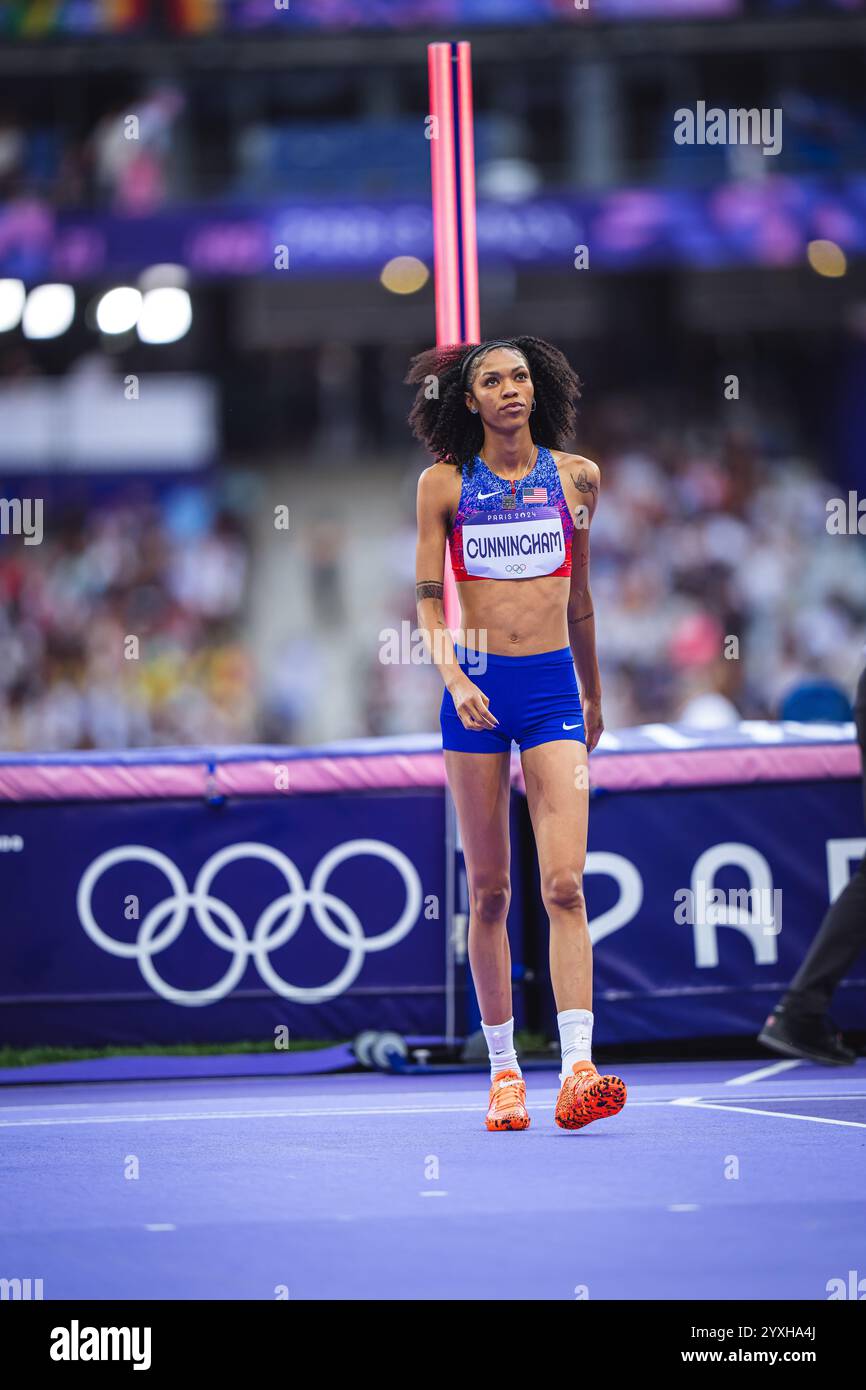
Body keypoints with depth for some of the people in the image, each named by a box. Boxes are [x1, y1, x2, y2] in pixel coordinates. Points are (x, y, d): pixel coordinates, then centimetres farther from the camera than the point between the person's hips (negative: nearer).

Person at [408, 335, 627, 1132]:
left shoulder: (575, 477, 7)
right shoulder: (445, 484, 3)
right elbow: (428, 598, 2)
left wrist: (594, 694, 26)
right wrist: (453, 677, -15)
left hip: (552, 685, 0)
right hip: (476, 688, 0)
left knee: (564, 884, -13)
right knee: (489, 892, 4)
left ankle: (578, 1071, -21)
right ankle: (504, 1071, 13)